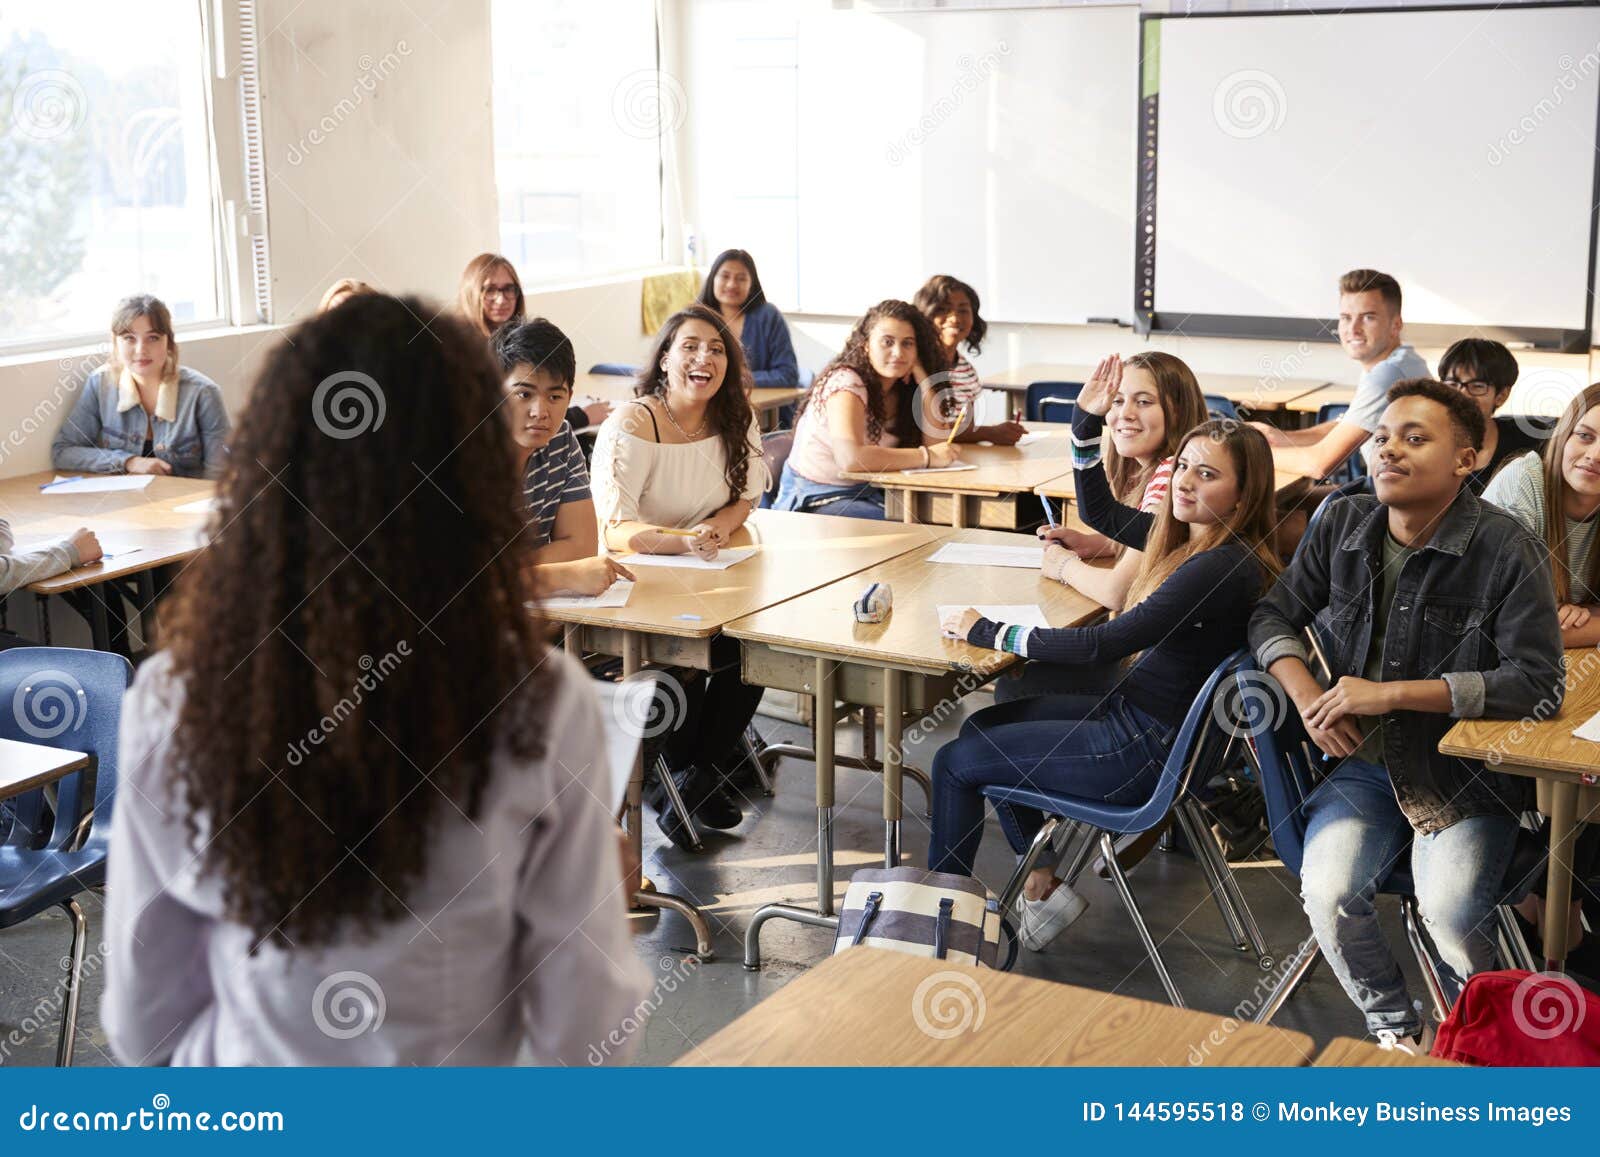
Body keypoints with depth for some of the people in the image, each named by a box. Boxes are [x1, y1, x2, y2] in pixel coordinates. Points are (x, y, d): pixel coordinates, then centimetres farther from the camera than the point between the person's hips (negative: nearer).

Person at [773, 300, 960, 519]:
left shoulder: (901, 388, 6)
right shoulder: (845, 383, -17)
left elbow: (937, 441, -7)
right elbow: (850, 458, -32)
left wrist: (919, 373, -9)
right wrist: (927, 456, -28)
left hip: (867, 493, 7)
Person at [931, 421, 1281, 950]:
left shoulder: (1223, 568, -26)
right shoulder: (1195, 542, 3)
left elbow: (1104, 643, -27)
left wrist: (990, 633, -19)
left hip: (1148, 749, -10)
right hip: (1131, 710, 10)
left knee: (955, 762, 0)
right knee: (981, 727, 20)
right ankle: (1043, 884, 23)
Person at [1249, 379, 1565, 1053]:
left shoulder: (1507, 550, -12)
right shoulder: (1342, 525, 3)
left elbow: (1539, 685, -18)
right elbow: (1274, 616, 12)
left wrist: (1390, 693, -20)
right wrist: (1307, 696, -9)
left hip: (1467, 775, -3)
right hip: (1365, 763, 4)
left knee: (1450, 912, -26)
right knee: (1327, 895, -21)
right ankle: (1397, 1031, 8)